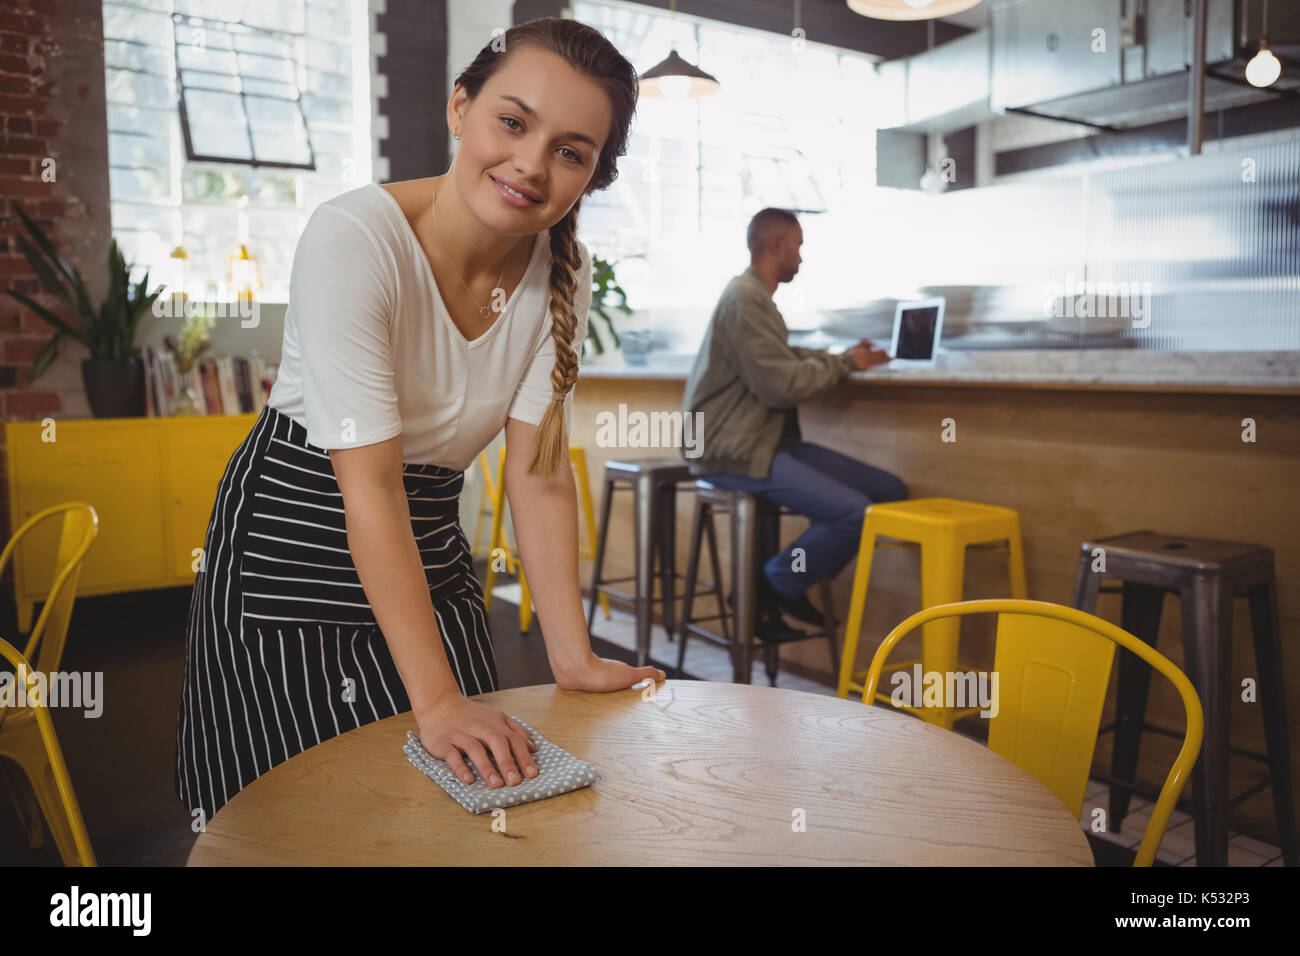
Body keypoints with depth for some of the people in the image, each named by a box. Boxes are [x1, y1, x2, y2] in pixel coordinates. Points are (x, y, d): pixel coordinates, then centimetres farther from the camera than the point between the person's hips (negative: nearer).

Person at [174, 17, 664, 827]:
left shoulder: (563, 270, -9)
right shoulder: (354, 237, -26)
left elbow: (539, 471, -9)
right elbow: (371, 485, -28)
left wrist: (574, 658, -13)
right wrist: (435, 696, -29)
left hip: (430, 553, 5)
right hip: (292, 549, -5)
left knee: (468, 787, 15)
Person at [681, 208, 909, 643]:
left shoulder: (755, 295, 19)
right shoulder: (745, 298, -15)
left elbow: (784, 360, 27)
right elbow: (781, 386, -21)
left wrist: (844, 358, 13)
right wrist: (844, 364, -5)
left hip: (766, 439, 11)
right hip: (736, 452, -10)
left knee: (891, 491, 2)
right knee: (856, 513, -23)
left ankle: (786, 587, 9)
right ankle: (767, 589, -2)